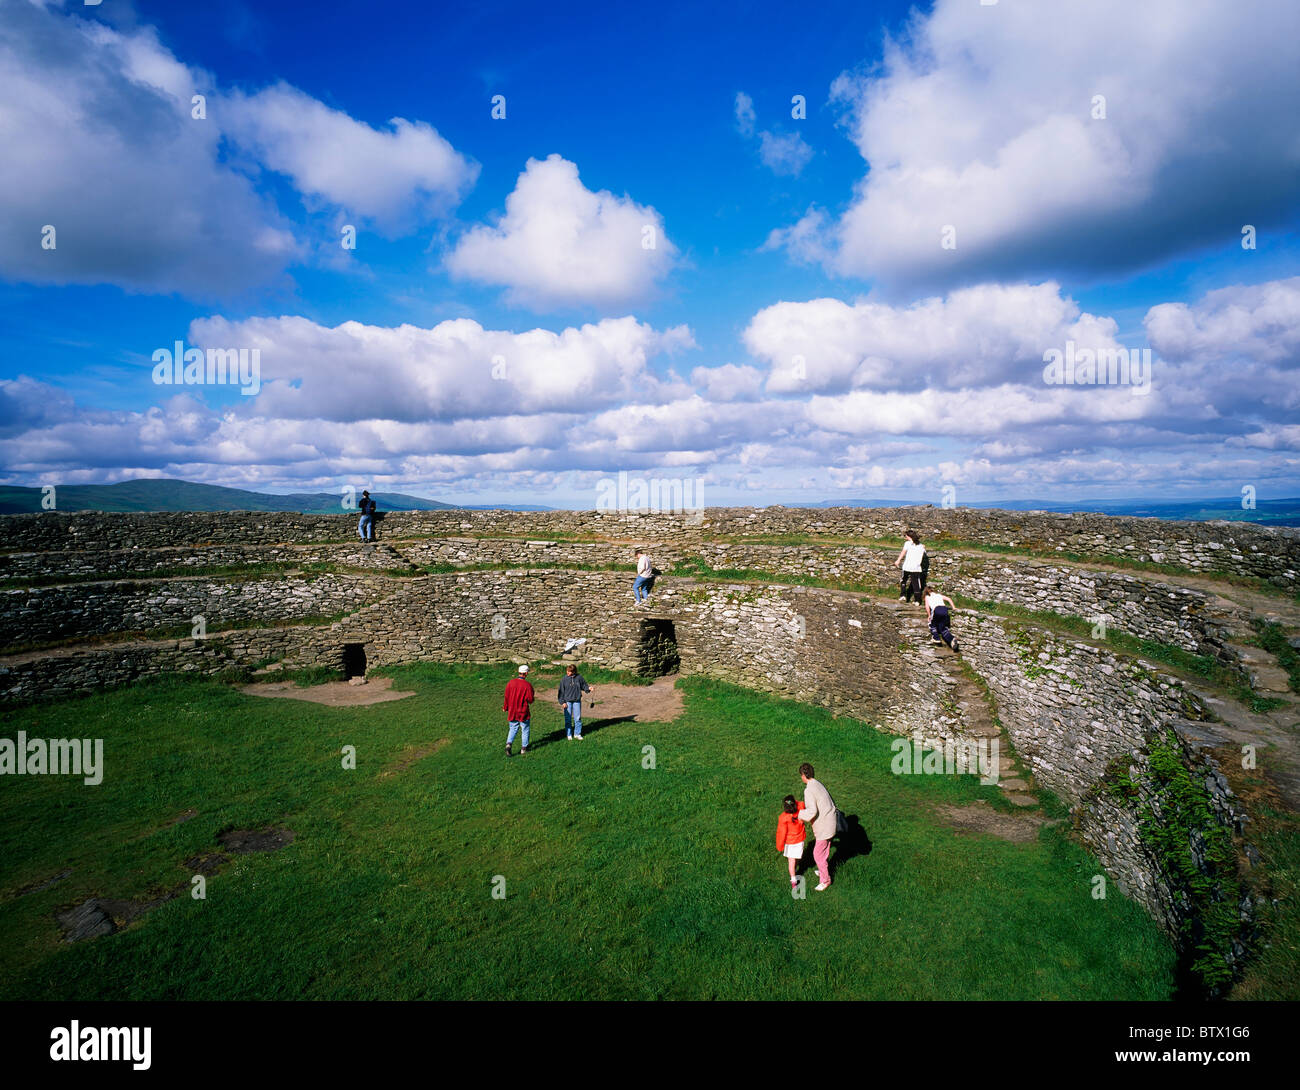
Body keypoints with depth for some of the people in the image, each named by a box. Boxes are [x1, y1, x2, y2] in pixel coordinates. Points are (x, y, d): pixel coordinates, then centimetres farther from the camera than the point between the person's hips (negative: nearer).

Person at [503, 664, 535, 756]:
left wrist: (505, 707, 16)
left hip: (512, 711, 4)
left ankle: (508, 744, -6)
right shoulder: (527, 684, -17)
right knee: (525, 730, 13)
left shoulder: (510, 682, -5)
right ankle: (524, 749, 19)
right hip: (523, 712, -3)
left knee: (513, 729, 15)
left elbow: (506, 696, 2)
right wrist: (533, 697, 9)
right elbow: (531, 699, -15)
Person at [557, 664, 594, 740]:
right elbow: (561, 691, -4)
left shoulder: (579, 677, -4)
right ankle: (569, 734, 19)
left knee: (578, 718, 6)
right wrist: (562, 702, -9)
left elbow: (584, 686, 9)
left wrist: (589, 688, -12)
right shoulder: (564, 679, -8)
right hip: (567, 702, -1)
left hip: (577, 701, 1)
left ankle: (577, 733, 20)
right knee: (568, 718, 6)